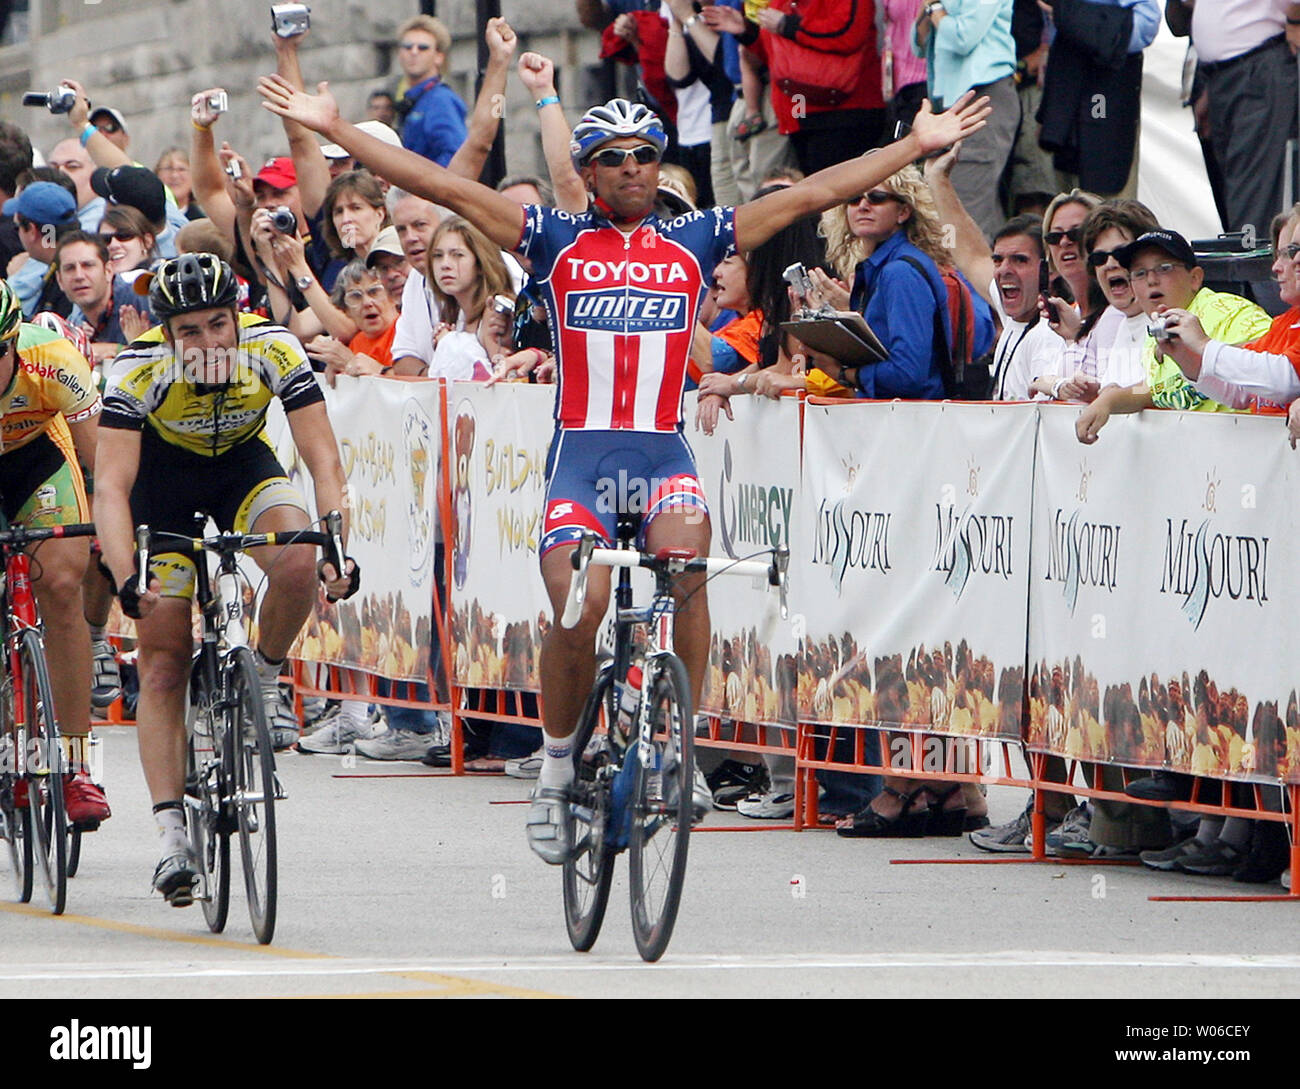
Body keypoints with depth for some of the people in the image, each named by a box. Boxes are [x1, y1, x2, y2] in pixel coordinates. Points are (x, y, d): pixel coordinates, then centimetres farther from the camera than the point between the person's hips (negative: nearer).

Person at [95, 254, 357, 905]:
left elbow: (323, 460, -30)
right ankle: (171, 836, -7)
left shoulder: (273, 354, -29)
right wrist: (127, 578, -53)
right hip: (164, 478, -1)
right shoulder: (139, 374, -32)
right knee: (164, 667, -8)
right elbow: (111, 488, -37)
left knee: (299, 565, -31)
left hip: (244, 465, 1)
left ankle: (264, 680, -2)